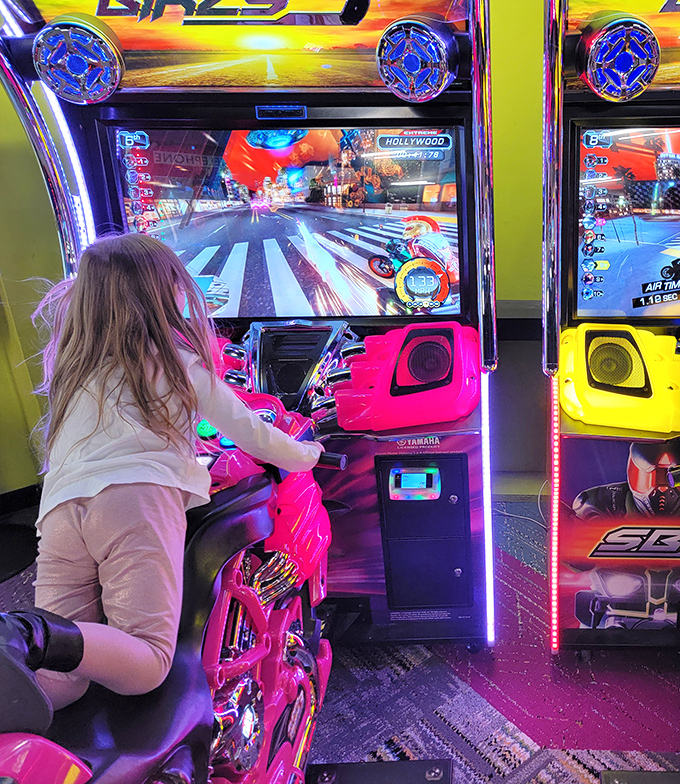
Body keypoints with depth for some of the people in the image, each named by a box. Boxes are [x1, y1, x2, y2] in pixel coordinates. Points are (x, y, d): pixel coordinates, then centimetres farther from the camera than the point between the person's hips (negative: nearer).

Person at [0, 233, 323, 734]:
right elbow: (250, 434, 21)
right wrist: (305, 454, 41)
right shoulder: (179, 361, 16)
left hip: (60, 506, 5)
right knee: (146, 665, -8)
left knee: (62, 673, -1)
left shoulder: (70, 365, 27)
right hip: (137, 499, -4)